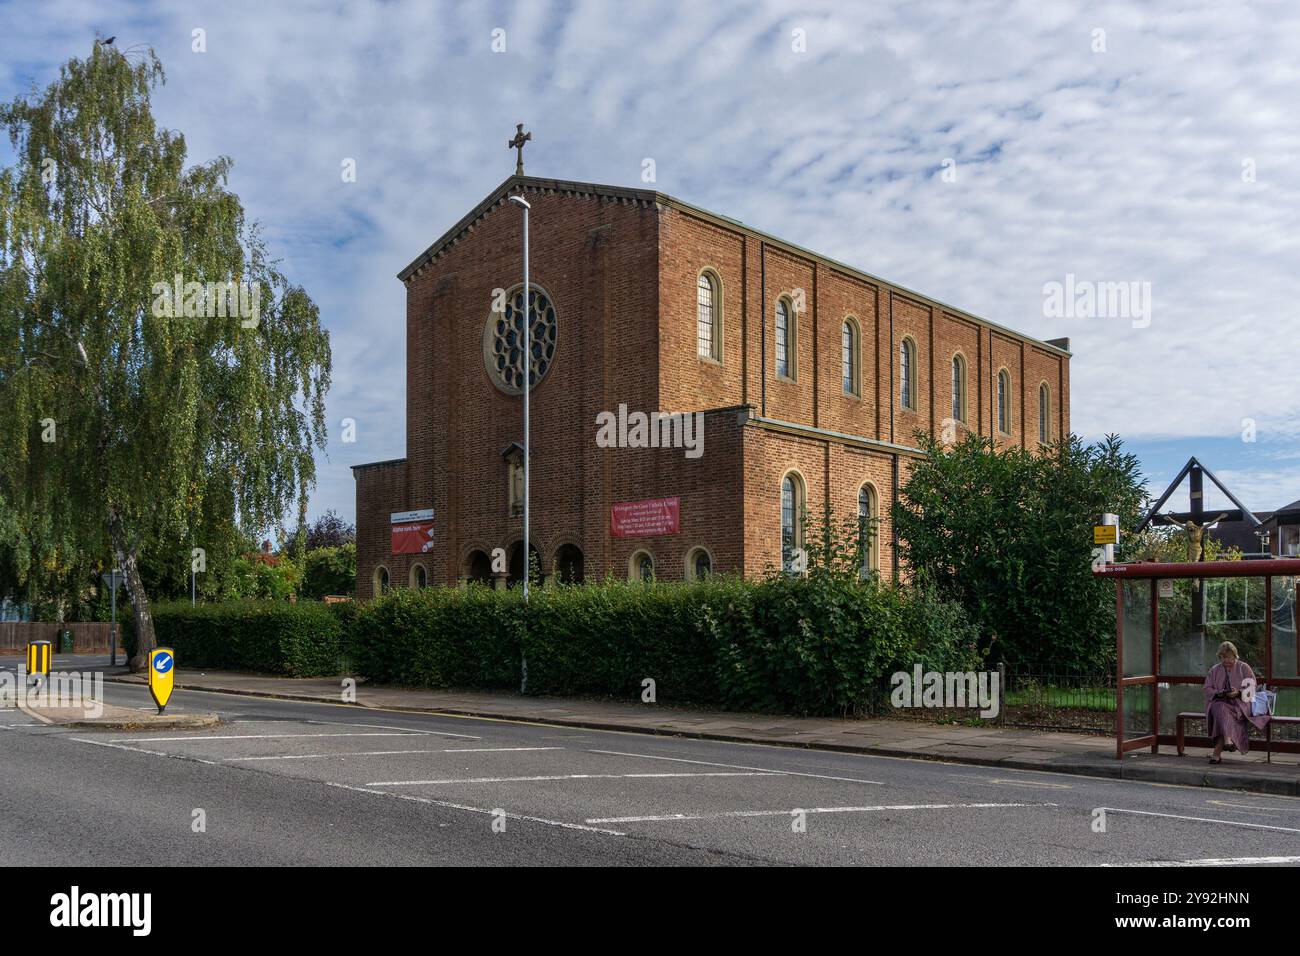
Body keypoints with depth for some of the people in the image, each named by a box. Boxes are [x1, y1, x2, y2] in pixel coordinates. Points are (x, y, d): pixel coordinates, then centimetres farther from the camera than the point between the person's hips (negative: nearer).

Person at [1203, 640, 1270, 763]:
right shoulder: (1214, 670, 16)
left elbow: (1252, 687, 2)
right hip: (1219, 701, 2)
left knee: (1222, 715, -35)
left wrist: (1238, 692, -17)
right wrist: (1218, 693, -13)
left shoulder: (1244, 668, 10)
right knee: (1221, 709, -37)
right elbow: (1207, 689, 9)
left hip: (1240, 702, -2)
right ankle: (1228, 739, -53)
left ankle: (1217, 752, -40)